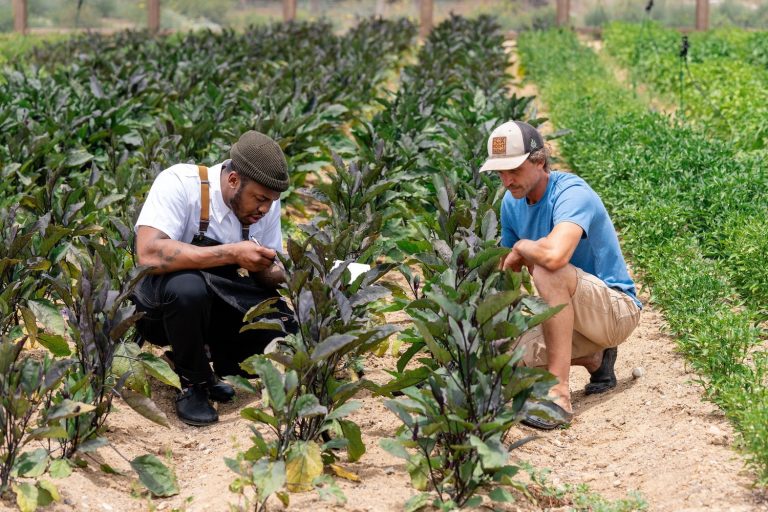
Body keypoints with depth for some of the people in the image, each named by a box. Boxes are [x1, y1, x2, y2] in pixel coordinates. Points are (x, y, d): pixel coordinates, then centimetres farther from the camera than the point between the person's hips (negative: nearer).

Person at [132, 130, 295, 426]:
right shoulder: (180, 183, -23)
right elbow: (149, 254, -37)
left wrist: (280, 274, -21)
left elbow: (269, 273, 5)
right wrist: (232, 254, -36)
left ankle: (219, 367, 9)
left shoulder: (267, 202, -5)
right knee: (188, 287, -39)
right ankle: (193, 385, -13)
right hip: (161, 305, -5)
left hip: (219, 306, 6)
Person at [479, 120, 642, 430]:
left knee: (547, 270, -33)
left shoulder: (571, 193, -23)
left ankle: (559, 394, -33)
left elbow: (554, 254, -43)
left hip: (617, 310, -8)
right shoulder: (512, 203, 3)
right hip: (569, 313, 8)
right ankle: (596, 359, 15)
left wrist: (521, 247, -21)